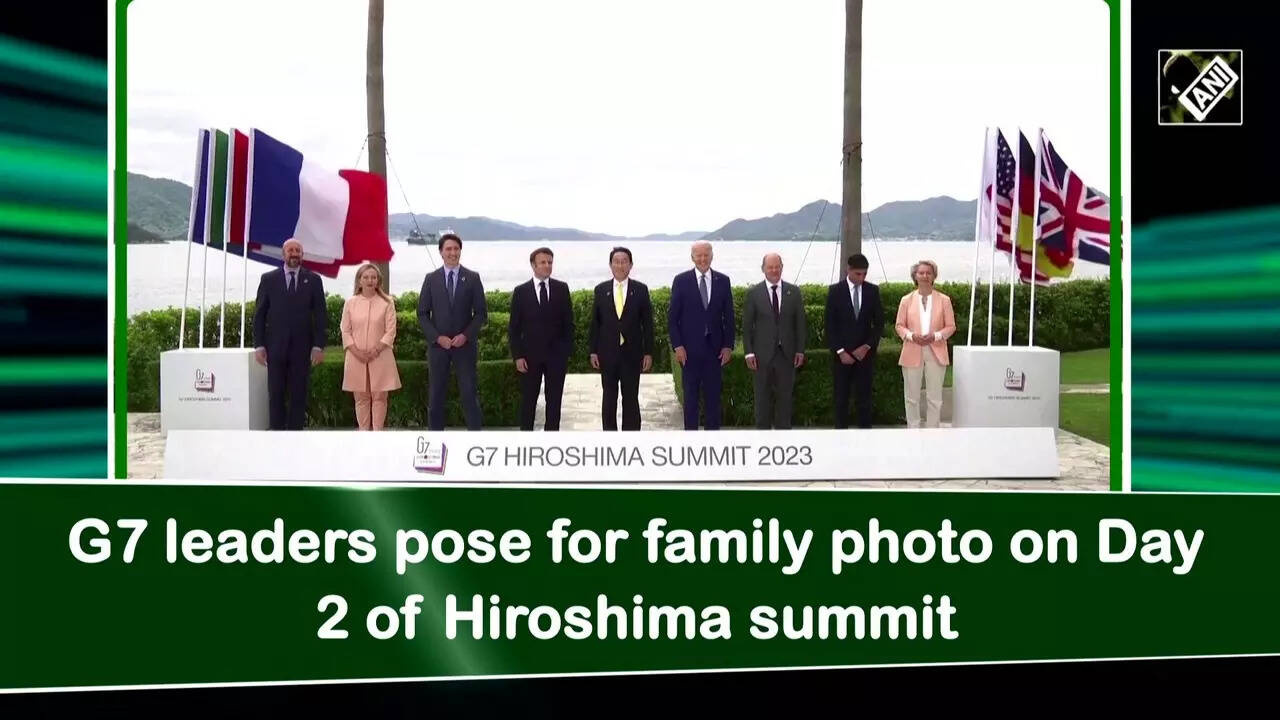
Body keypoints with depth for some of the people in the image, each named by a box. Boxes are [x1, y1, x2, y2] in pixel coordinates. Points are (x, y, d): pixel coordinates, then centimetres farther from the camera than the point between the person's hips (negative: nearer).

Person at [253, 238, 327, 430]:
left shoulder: (313, 280, 6)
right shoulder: (268, 279, 6)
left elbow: (320, 315, 4)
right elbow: (259, 314, 6)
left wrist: (318, 345, -4)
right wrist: (259, 345, -2)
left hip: (302, 348, 0)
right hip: (275, 347, 0)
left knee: (299, 394, 2)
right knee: (276, 394, 2)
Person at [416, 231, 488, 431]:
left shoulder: (472, 278, 2)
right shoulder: (431, 279, 5)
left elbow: (481, 313, 2)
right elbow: (422, 313, 4)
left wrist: (466, 335, -11)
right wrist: (437, 337, -9)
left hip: (465, 345, -1)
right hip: (438, 345, 1)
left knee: (469, 393, -3)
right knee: (436, 395, 4)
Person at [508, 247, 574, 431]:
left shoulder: (562, 289, 3)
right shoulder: (521, 291, 0)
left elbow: (568, 322, 6)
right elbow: (514, 327, 0)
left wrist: (567, 351, -1)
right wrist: (517, 356, -7)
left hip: (556, 355, 1)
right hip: (530, 355, -1)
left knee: (554, 401, 6)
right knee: (528, 400, 5)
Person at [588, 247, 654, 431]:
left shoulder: (641, 290, 1)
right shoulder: (601, 290, 4)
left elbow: (647, 323, 1)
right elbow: (594, 323, 6)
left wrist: (648, 352, -3)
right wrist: (593, 351, 0)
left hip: (632, 353, -1)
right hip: (608, 353, 1)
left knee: (631, 399, 3)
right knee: (609, 398, 7)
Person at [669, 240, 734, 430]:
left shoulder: (723, 281, 5)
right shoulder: (681, 281, -1)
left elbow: (729, 316, 7)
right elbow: (672, 317, -1)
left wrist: (728, 345, 0)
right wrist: (677, 346, -8)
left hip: (715, 348, 2)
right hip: (690, 349, -2)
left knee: (713, 396, 6)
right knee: (691, 396, 4)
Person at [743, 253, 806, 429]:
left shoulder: (793, 292, 4)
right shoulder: (754, 293, -1)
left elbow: (800, 323, 6)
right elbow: (747, 325, 0)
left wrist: (800, 350, 0)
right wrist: (749, 352, -7)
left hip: (787, 353, 2)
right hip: (763, 354, -2)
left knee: (785, 396, 7)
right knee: (763, 397, 5)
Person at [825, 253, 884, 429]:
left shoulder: (872, 291, 4)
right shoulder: (835, 291, -1)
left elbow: (879, 323, 5)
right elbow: (830, 325, -3)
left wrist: (867, 346, -6)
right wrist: (840, 351, -10)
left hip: (865, 352, 1)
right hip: (842, 353, -1)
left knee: (864, 396, 1)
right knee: (841, 397, 3)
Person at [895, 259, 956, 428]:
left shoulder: (944, 300, 5)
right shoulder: (906, 300, 7)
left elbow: (951, 326, 4)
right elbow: (899, 325, 6)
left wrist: (936, 336, -14)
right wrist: (911, 335, -14)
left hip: (936, 352, 0)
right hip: (912, 352, 1)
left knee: (935, 398, 2)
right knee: (912, 397, 4)